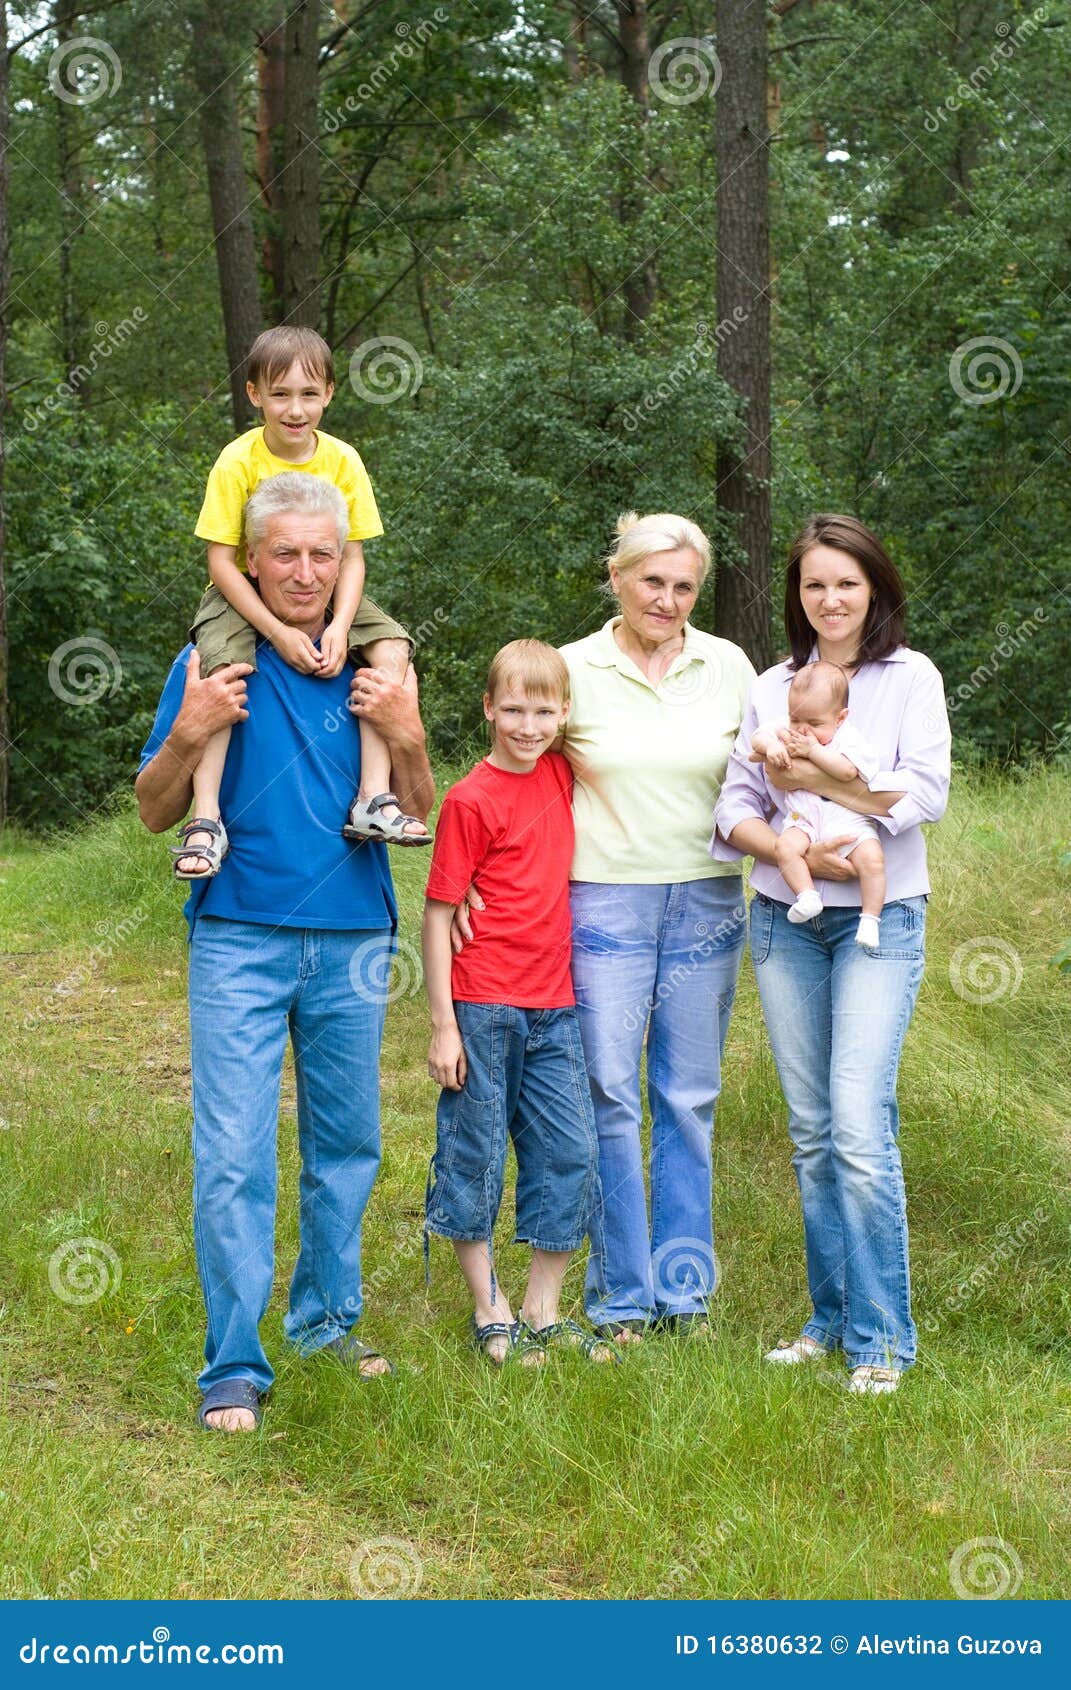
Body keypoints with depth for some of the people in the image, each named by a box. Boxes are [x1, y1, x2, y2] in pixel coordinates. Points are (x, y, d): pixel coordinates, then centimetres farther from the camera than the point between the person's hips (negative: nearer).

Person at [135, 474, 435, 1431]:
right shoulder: (212, 666, 1)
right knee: (234, 1155, -8)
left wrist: (408, 739, -9)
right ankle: (235, 1369, -5)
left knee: (346, 1146, 12)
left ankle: (326, 1317, 29)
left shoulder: (373, 671, 8)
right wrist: (191, 734, -15)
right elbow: (156, 812, 3)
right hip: (241, 939, -3)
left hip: (353, 945, 3)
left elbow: (417, 816, 10)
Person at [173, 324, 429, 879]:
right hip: (246, 594, -3)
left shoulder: (342, 461, -7)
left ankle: (374, 798, -20)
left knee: (391, 649, -21)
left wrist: (340, 627, -24)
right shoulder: (238, 462, -16)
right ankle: (205, 818, -27)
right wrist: (277, 631, -27)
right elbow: (222, 561, -16)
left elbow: (352, 557, -5)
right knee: (220, 666, -31)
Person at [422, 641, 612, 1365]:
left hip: (553, 1007, 6)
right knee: (475, 1157, 4)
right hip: (482, 1007, -6)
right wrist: (443, 1026, -12)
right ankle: (491, 1312, 16)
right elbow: (438, 913, -9)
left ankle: (544, 1312, 17)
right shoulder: (471, 800, -10)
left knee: (573, 1154, 6)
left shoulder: (561, 775, 6)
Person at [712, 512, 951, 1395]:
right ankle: (830, 1317, 17)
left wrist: (813, 780, -12)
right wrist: (790, 849, -14)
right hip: (785, 922, 4)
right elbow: (734, 807, 5)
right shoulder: (771, 687, 11)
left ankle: (880, 1337, -7)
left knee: (860, 1124, -14)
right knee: (812, 1130, 7)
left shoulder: (911, 678, 2)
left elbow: (927, 794, -9)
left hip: (879, 920, -4)